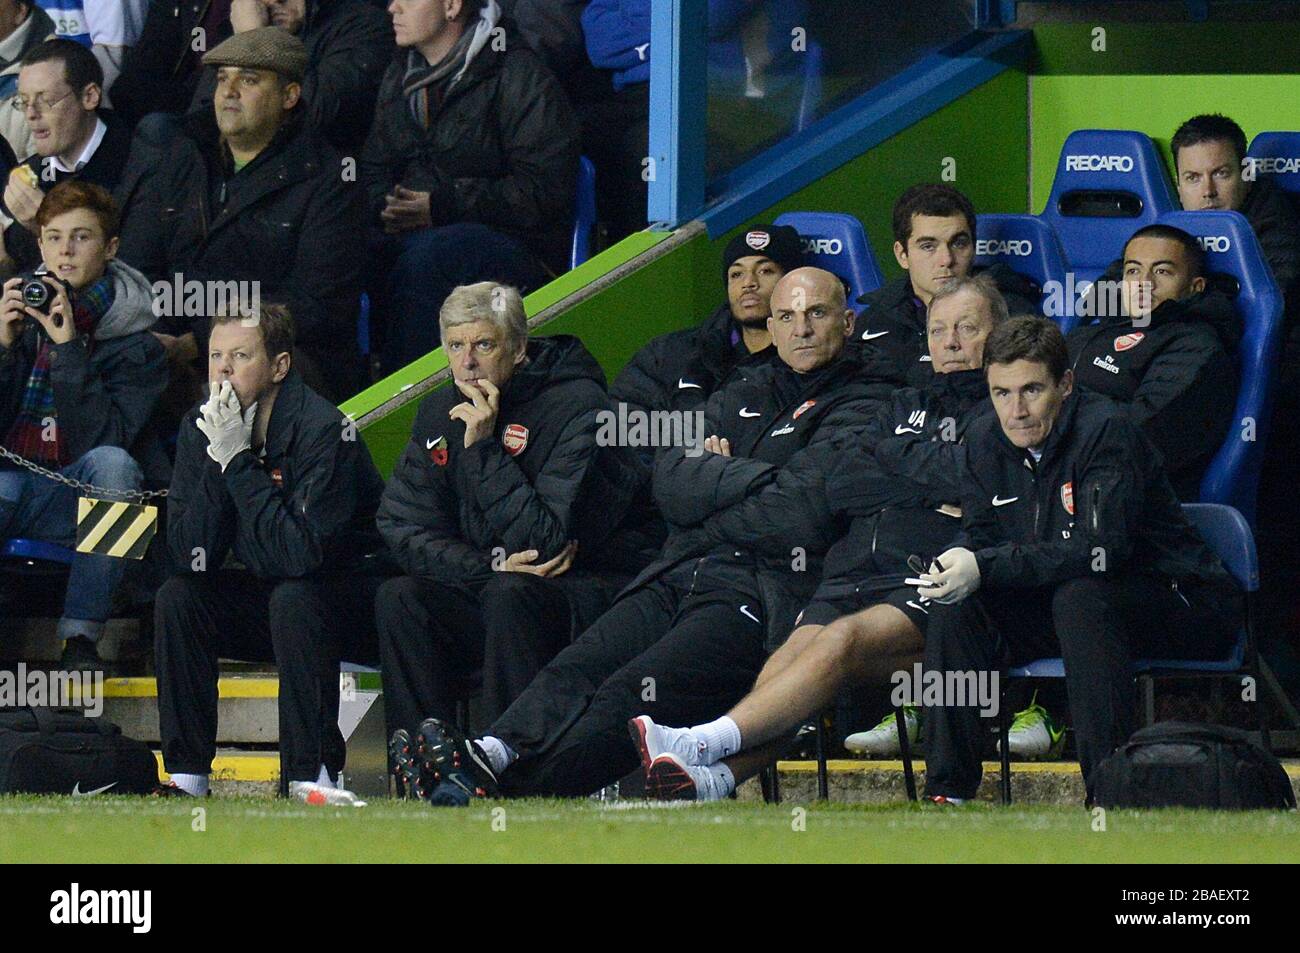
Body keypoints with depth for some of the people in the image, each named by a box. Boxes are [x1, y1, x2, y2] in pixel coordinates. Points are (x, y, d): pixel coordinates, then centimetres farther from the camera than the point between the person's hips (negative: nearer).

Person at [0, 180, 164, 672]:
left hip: (79, 498, 0)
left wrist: (70, 349, -19)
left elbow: (106, 439, -14)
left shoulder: (136, 343, 0)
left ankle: (81, 637, -32)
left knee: (113, 463, -34)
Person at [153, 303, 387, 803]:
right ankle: (186, 776, -11)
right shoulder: (199, 428, -5)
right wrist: (216, 460, -23)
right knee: (177, 598, -14)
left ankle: (312, 774, -28)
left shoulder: (320, 429, -24)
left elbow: (297, 553, -33)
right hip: (271, 598, 6)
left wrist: (237, 459, -31)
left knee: (292, 598, -34)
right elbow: (191, 557, -12)